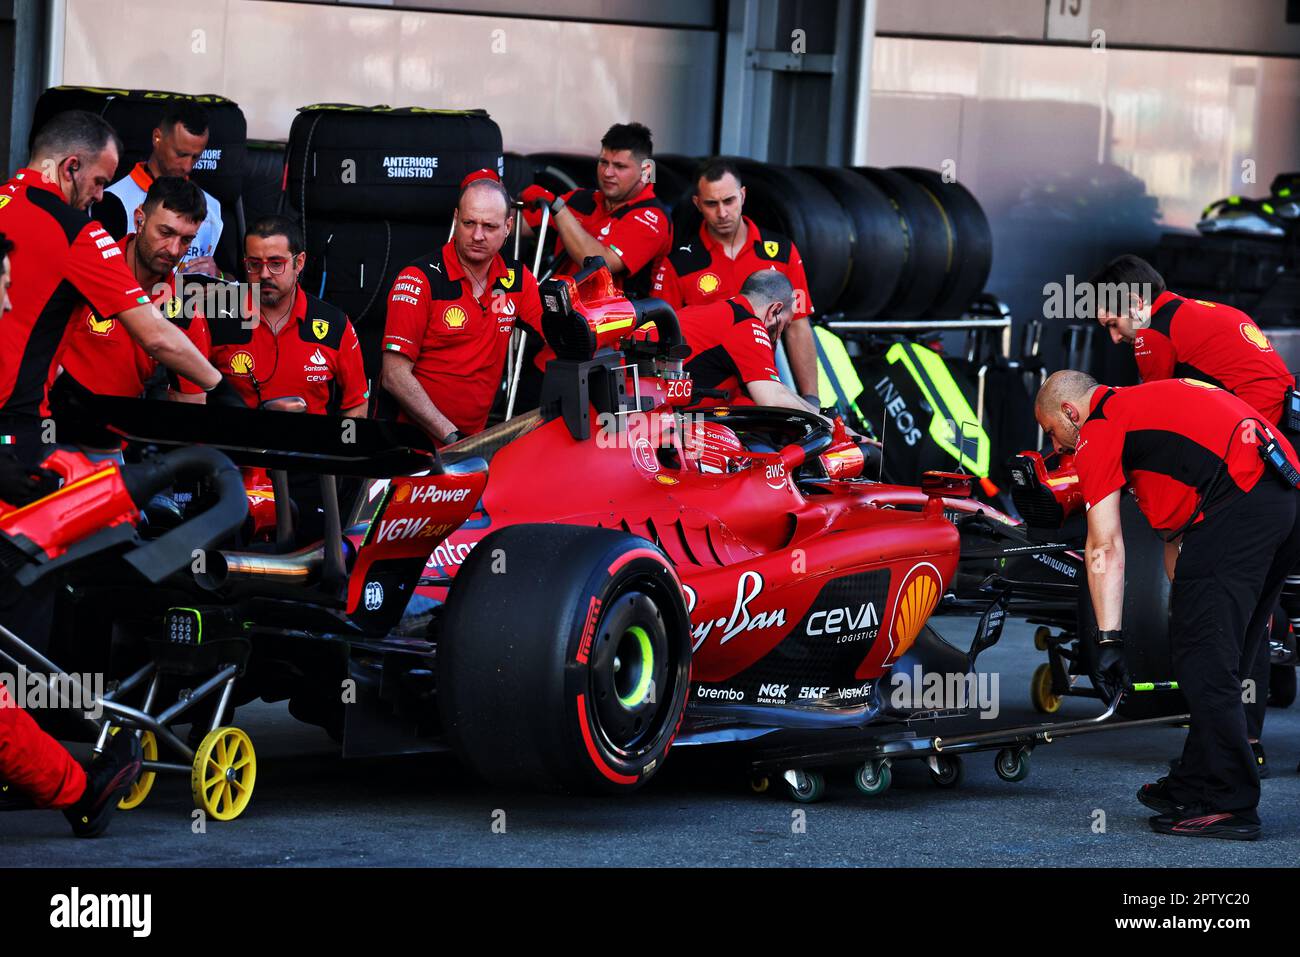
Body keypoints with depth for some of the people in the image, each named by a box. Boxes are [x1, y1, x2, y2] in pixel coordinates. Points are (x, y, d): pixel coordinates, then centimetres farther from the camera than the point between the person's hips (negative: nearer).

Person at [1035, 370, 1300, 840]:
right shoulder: (1145, 401, 32)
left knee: (1206, 656, -6)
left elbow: (1106, 547, -2)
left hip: (1237, 498, -9)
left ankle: (1228, 804, -7)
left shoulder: (1099, 433, 5)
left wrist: (1108, 638, -4)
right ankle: (1194, 786, 22)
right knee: (1221, 658, 16)